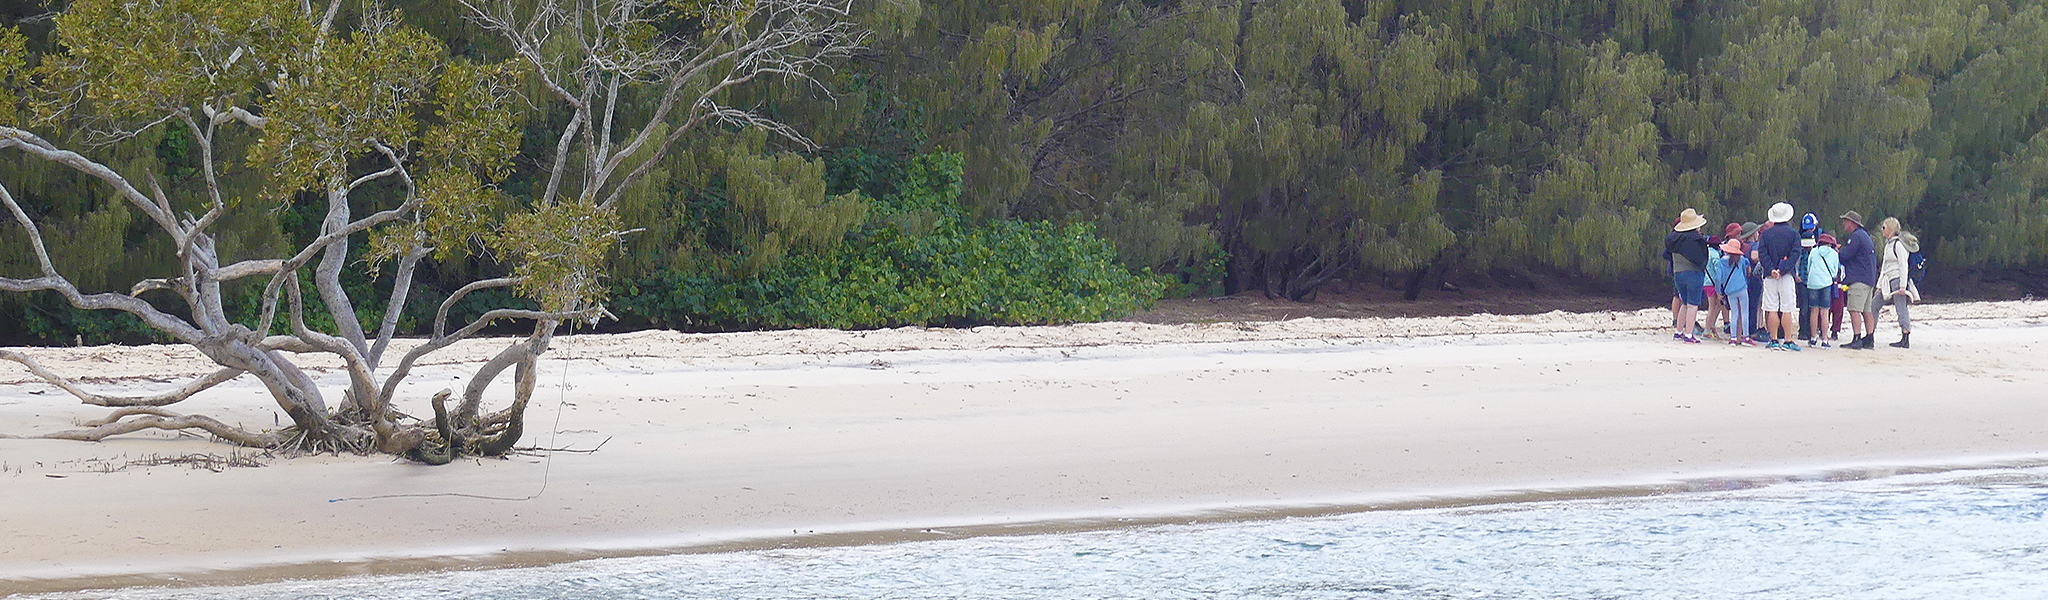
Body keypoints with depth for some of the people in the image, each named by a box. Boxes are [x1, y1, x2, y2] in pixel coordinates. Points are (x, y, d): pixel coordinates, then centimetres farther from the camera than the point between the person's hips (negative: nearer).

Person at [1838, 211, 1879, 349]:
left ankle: (1856, 340, -21)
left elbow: (1845, 256, -16)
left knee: (1854, 310, -14)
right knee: (1867, 311, 10)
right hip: (1869, 279, 10)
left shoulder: (1856, 236, -10)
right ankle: (1869, 339, 10)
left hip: (1858, 279, -10)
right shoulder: (1865, 235, 21)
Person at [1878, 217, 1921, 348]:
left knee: (1901, 309, -9)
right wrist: (1879, 285, 22)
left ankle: (1905, 340, -9)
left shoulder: (1898, 244, -9)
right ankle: (1870, 335, 7)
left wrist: (1903, 285, -19)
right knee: (1874, 305, 4)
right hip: (1888, 282, 9)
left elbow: (1903, 266, -14)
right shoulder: (1888, 244, 19)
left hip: (1897, 279, -9)